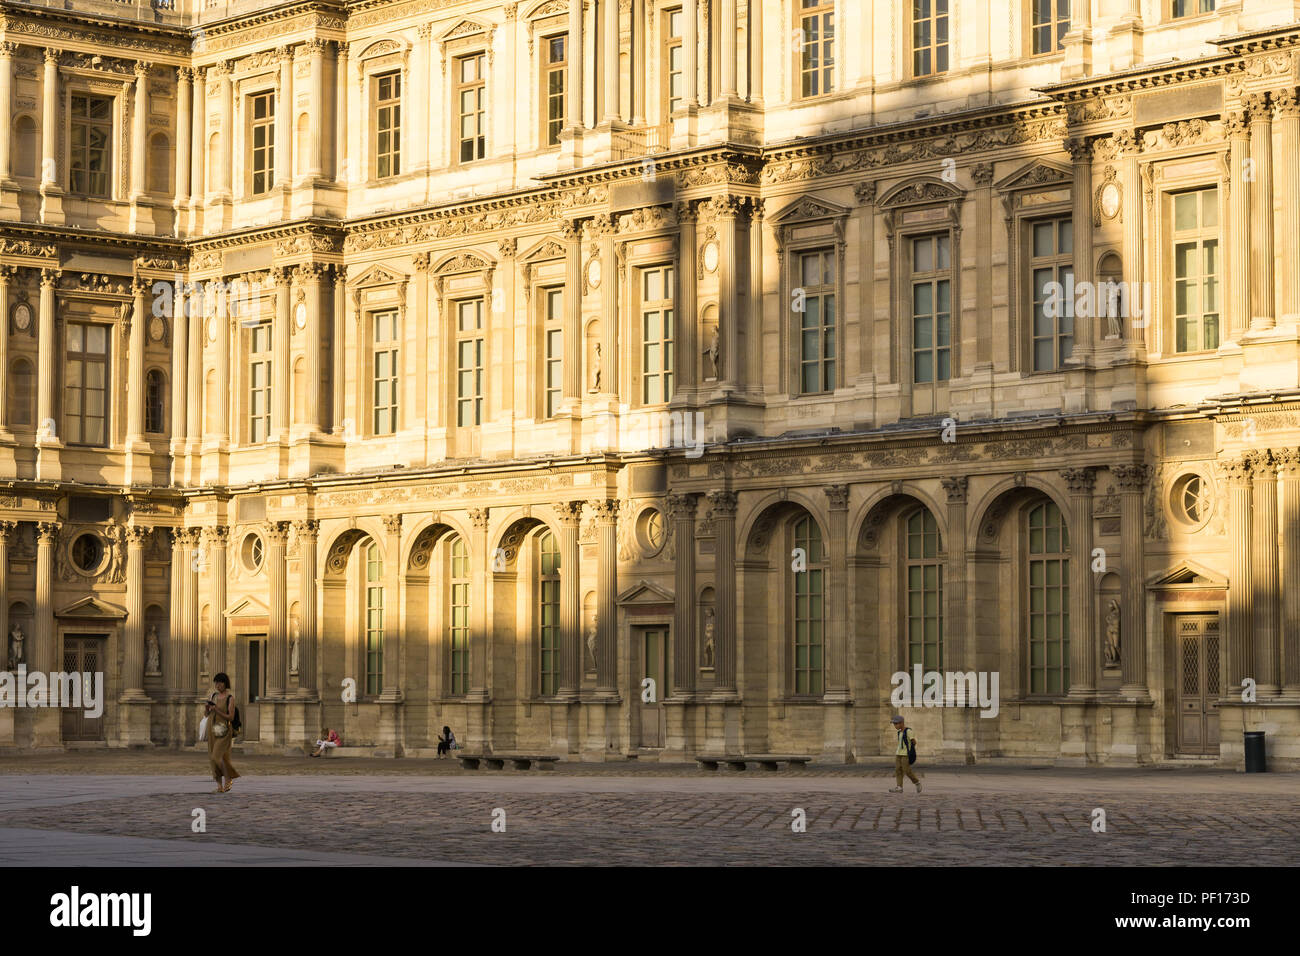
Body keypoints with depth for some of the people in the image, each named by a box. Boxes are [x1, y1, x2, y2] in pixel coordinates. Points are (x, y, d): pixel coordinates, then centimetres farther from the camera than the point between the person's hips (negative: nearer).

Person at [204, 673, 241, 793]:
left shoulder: (230, 698, -6)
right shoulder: (213, 696, 10)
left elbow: (231, 717, -12)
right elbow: (206, 715, 14)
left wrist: (217, 711, -20)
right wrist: (206, 708, -8)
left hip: (223, 731, -6)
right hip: (212, 729, 6)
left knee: (218, 756, -15)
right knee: (213, 757, 3)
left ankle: (229, 779, 5)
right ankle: (219, 784, 9)